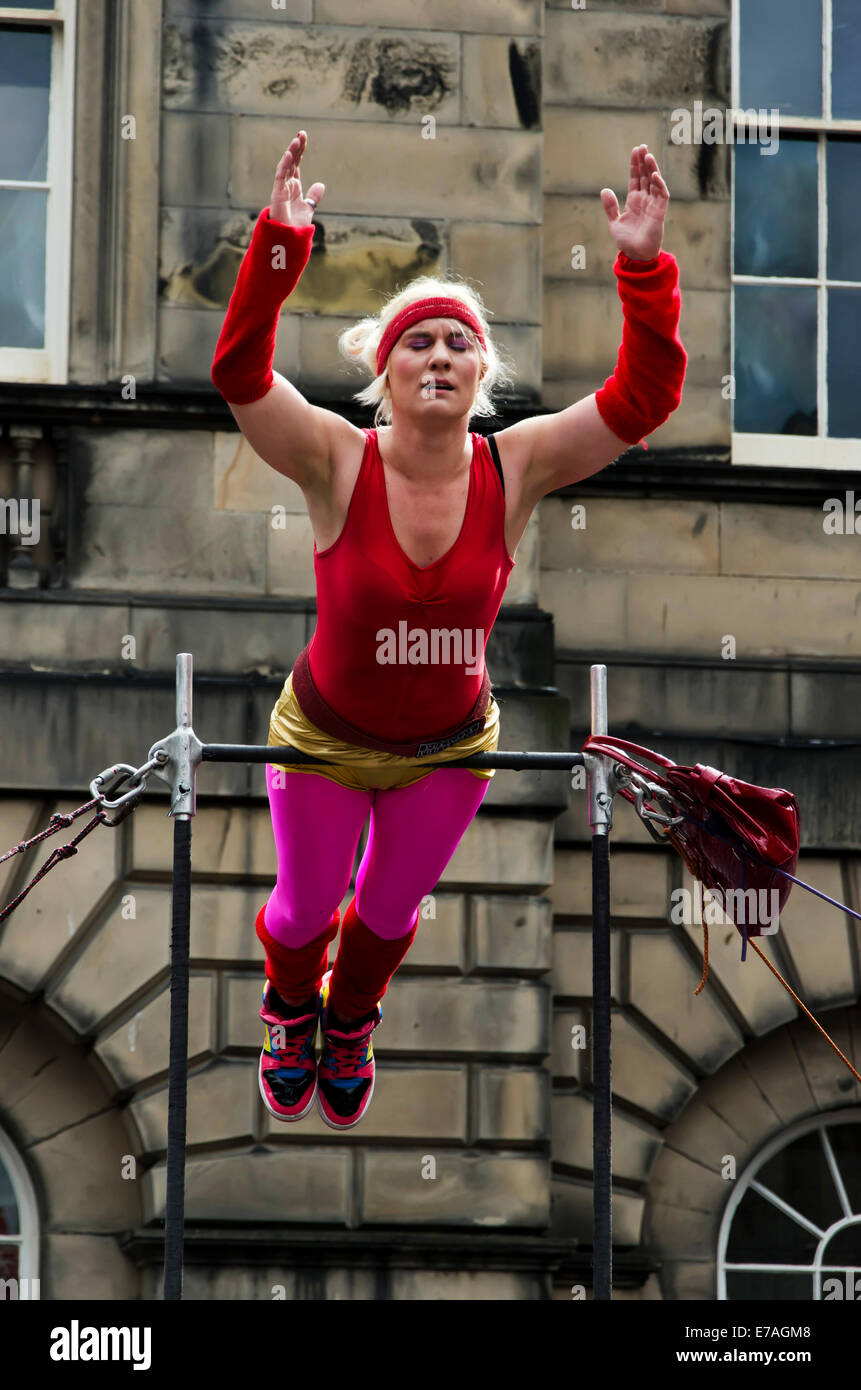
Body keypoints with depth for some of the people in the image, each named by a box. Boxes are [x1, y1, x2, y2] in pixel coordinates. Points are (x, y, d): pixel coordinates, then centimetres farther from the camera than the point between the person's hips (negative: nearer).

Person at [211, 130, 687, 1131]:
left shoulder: (515, 469, -20)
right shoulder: (338, 465, -25)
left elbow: (642, 399, -28)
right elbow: (240, 372, -39)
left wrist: (644, 269, -41)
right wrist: (279, 245, -51)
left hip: (450, 748, 2)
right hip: (325, 739, -2)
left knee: (389, 913, 25)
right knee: (305, 907, 21)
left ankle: (350, 1022, 58)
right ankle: (291, 1011, 57)